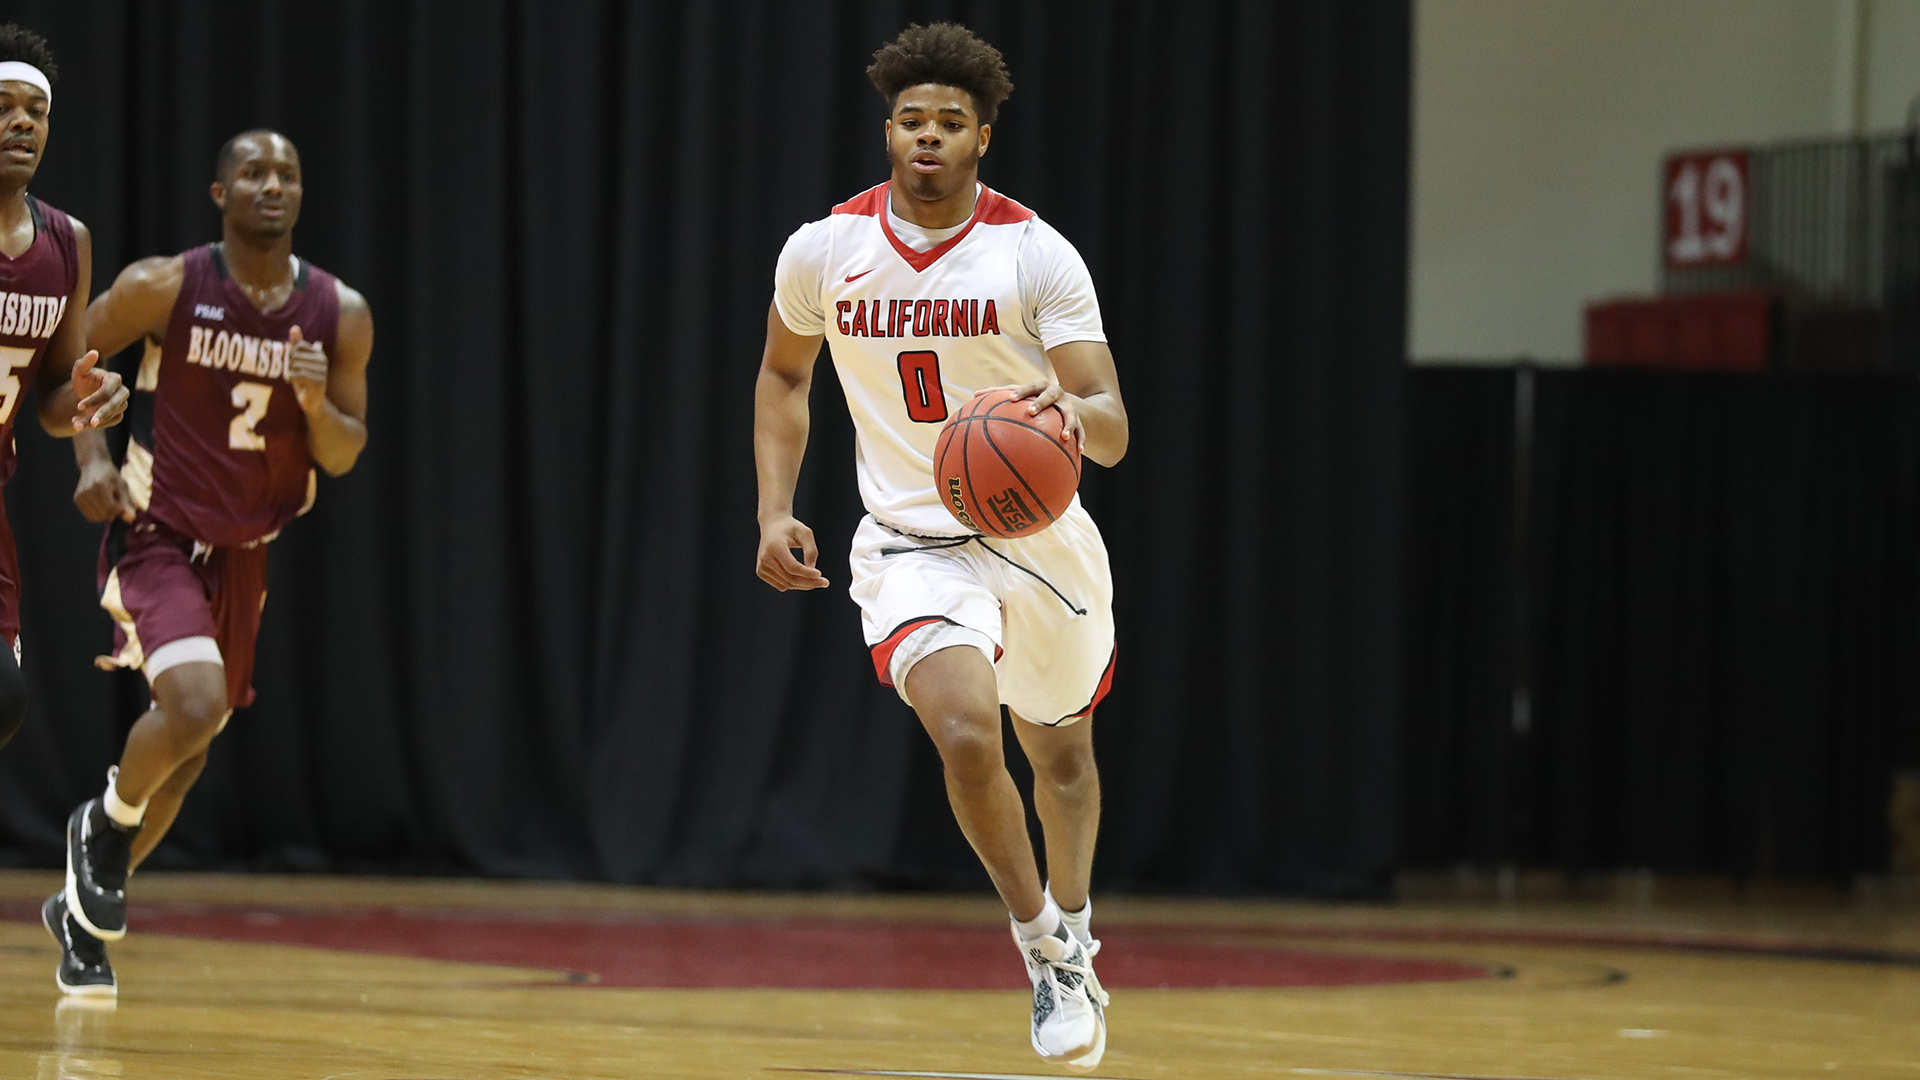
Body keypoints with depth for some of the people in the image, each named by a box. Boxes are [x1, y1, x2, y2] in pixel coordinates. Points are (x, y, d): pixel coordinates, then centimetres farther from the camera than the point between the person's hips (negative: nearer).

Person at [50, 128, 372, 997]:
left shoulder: (341, 315, -4)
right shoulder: (166, 288, -14)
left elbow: (343, 456, 0)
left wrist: (315, 403, -19)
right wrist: (95, 464, -9)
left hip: (243, 555, 5)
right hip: (157, 536, -5)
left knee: (191, 746, 13)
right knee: (195, 703, -27)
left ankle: (86, 907, 33)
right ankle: (107, 821, 2)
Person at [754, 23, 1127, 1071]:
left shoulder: (1036, 254, -13)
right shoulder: (825, 250, -6)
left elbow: (1113, 429, -18)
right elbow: (783, 373, 14)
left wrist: (1075, 413, -42)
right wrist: (775, 511, 2)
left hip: (1041, 536, 1)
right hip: (913, 546, -1)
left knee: (1061, 753, 21)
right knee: (968, 739, -25)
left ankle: (1075, 936, 48)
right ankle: (1044, 952, -3)